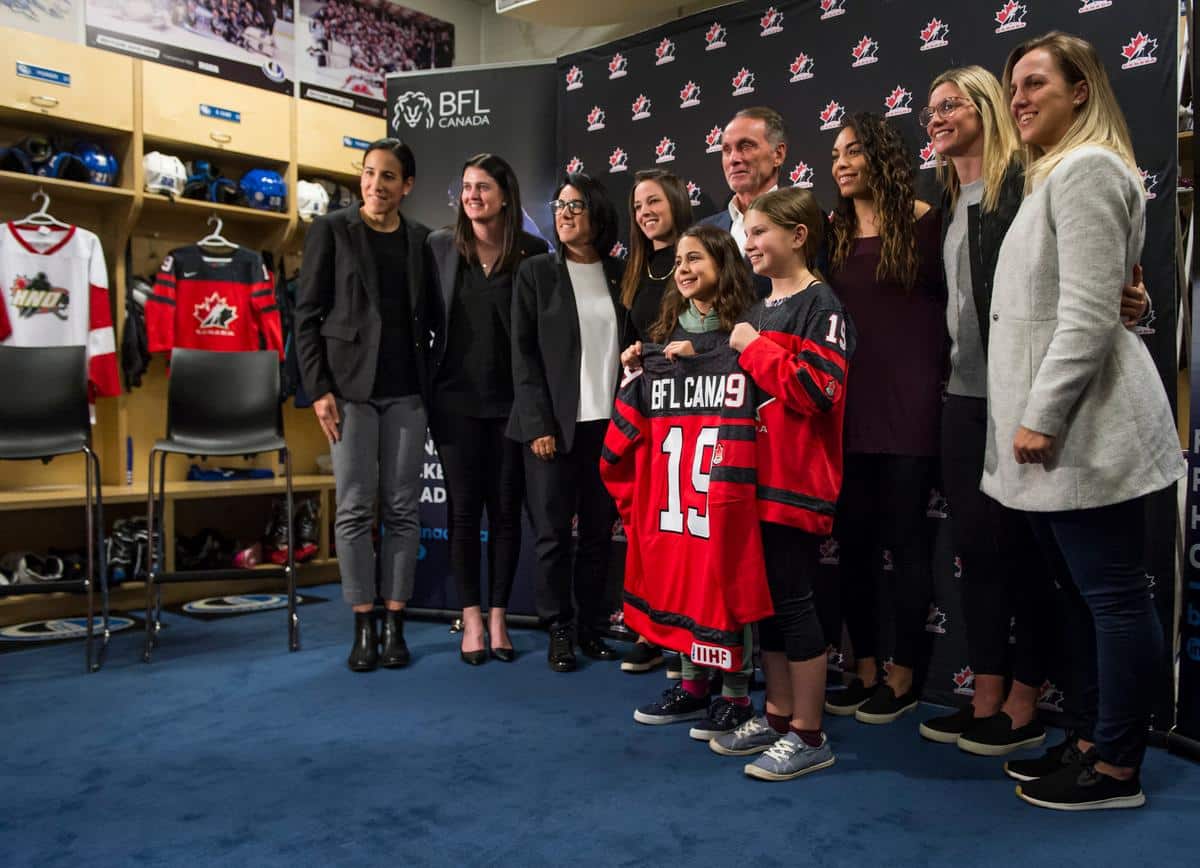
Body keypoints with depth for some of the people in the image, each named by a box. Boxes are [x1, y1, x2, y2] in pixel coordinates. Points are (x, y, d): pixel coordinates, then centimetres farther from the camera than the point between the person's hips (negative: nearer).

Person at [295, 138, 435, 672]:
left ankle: (395, 625, 12)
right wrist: (318, 388, -8)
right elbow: (307, 314, 0)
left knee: (402, 508, 3)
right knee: (356, 508, 0)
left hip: (406, 390, 2)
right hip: (351, 386, -2)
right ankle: (363, 628, 9)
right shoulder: (331, 230, 3)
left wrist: (433, 381, 3)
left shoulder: (421, 240, 10)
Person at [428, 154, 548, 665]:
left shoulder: (532, 252, 0)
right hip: (456, 399, 1)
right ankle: (471, 619, 16)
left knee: (506, 510, 6)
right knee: (465, 510, 5)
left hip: (511, 400, 0)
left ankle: (498, 618, 18)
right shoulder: (441, 245, 4)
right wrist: (422, 384, 1)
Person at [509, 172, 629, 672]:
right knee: (553, 532, 2)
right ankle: (559, 632, 14)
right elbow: (524, 353, -2)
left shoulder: (619, 275, 9)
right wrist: (539, 424, -10)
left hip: (608, 423, 2)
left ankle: (589, 627, 19)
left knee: (599, 532, 6)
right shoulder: (535, 272, 3)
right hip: (555, 424, -2)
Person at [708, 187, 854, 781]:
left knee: (792, 600, -3)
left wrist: (755, 348, -13)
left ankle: (809, 737, 10)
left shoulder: (820, 305, -8)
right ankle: (777, 715, 26)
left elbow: (820, 389, -20)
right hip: (756, 477, 8)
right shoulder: (760, 309, 17)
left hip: (796, 481, -8)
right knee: (765, 598, 13)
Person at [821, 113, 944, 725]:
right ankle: (864, 670, 23)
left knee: (904, 536, 3)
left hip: (909, 403, -5)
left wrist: (938, 373, -7)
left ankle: (902, 678, 16)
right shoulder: (833, 232, 10)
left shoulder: (923, 221, -3)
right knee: (853, 537, 9)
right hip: (848, 405, 5)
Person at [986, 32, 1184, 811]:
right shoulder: (1055, 174, 22)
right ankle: (1101, 739, 25)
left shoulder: (1086, 168, -10)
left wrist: (1041, 416, -20)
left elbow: (1088, 313, -19)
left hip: (1082, 422, -11)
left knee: (1114, 594, -2)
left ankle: (1118, 769, 7)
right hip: (1066, 422, 11)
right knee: (1094, 593, 14)